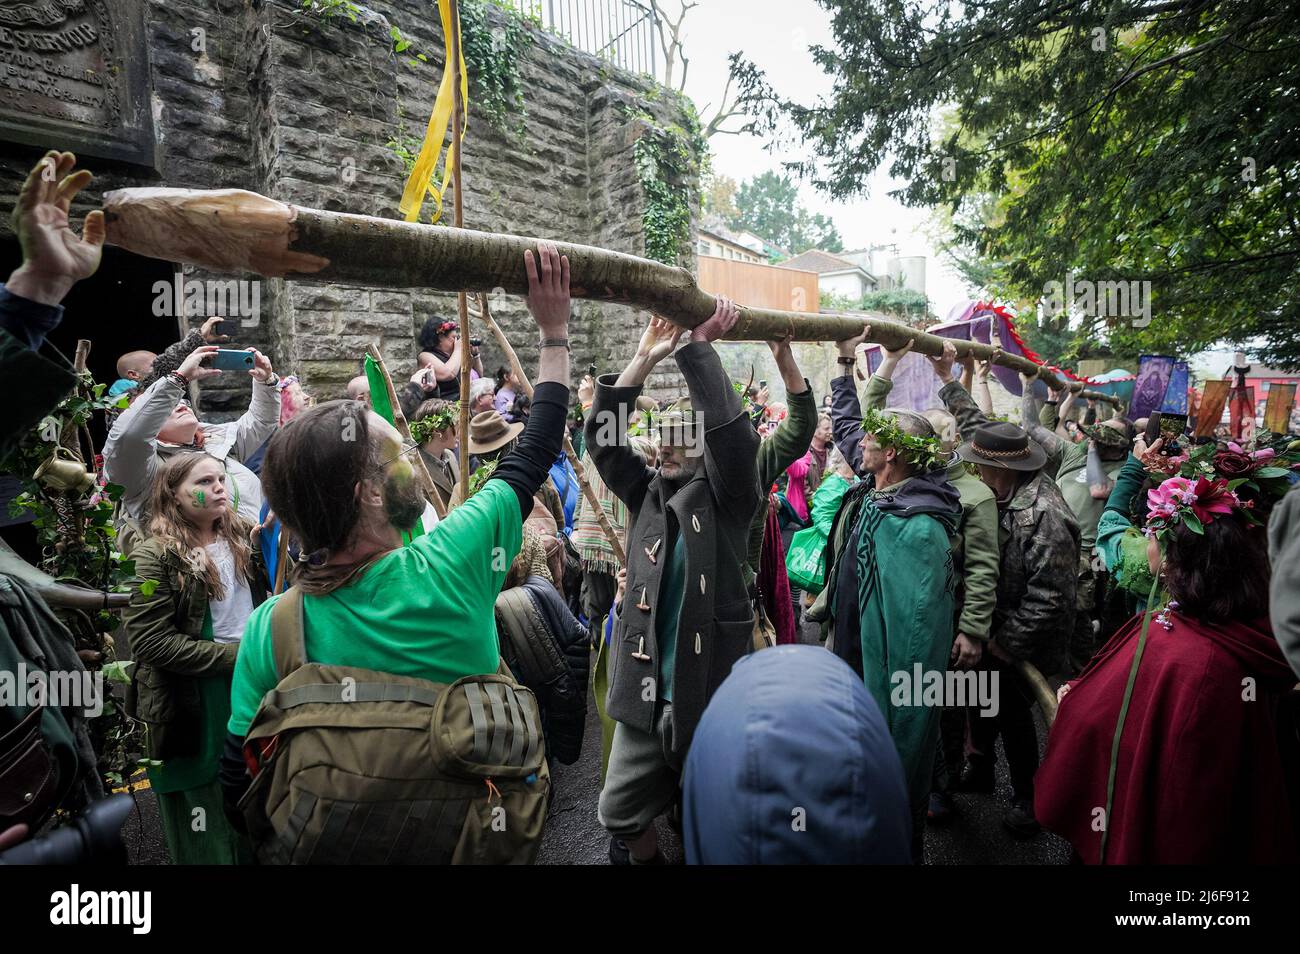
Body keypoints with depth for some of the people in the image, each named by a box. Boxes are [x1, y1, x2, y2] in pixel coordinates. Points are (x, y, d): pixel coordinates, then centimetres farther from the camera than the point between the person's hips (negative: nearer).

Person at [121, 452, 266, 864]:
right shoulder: (155, 556, -10)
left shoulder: (243, 536, 4)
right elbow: (152, 641, -16)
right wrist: (235, 656, -18)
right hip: (194, 701, -4)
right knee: (207, 836, 12)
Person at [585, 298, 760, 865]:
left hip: (710, 688, -4)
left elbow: (734, 433, -22)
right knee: (618, 813, 12)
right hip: (646, 688, 4)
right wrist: (644, 359, -10)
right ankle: (644, 855, 40)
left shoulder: (727, 497, -5)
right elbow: (604, 441, -4)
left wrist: (699, 346, -20)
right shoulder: (646, 493, 7)